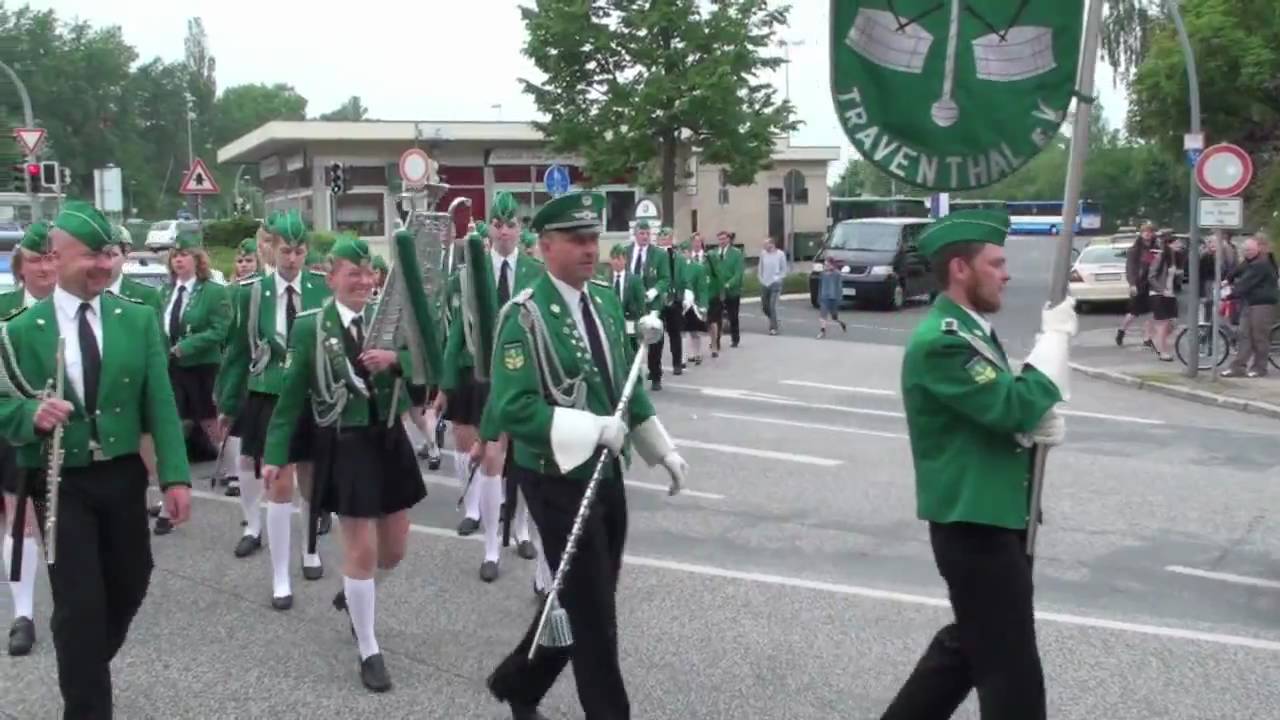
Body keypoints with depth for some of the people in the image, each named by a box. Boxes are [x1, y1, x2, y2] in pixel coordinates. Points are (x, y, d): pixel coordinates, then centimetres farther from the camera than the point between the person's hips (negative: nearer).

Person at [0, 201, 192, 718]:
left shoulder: (139, 319, 1)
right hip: (59, 484, -3)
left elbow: (160, 402, -1)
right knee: (79, 603, -3)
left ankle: (90, 667, 45)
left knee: (130, 584, 16)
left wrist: (175, 475, -8)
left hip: (123, 476, 3)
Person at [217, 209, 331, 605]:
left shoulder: (323, 290, -4)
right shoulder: (252, 293, -5)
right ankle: (280, 579, 7)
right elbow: (239, 351, 2)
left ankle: (311, 550, 39)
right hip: (269, 400, -1)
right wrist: (228, 404, 5)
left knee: (312, 482, 14)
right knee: (279, 486, -2)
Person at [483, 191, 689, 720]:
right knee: (593, 614, 1)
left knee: (586, 605, 19)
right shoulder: (524, 315, -18)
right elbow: (513, 409, -25)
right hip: (558, 480, -8)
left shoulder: (606, 300, 6)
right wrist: (592, 428, -29)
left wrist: (662, 450, 14)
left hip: (606, 473, 8)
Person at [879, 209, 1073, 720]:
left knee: (969, 644, 22)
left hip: (995, 517, 10)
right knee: (1011, 668, -3)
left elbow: (1007, 413, 17)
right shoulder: (939, 342, -19)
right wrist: (1055, 337, -16)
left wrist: (1043, 426, -6)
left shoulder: (972, 330, 13)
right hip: (973, 524, -10)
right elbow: (1013, 405, -27)